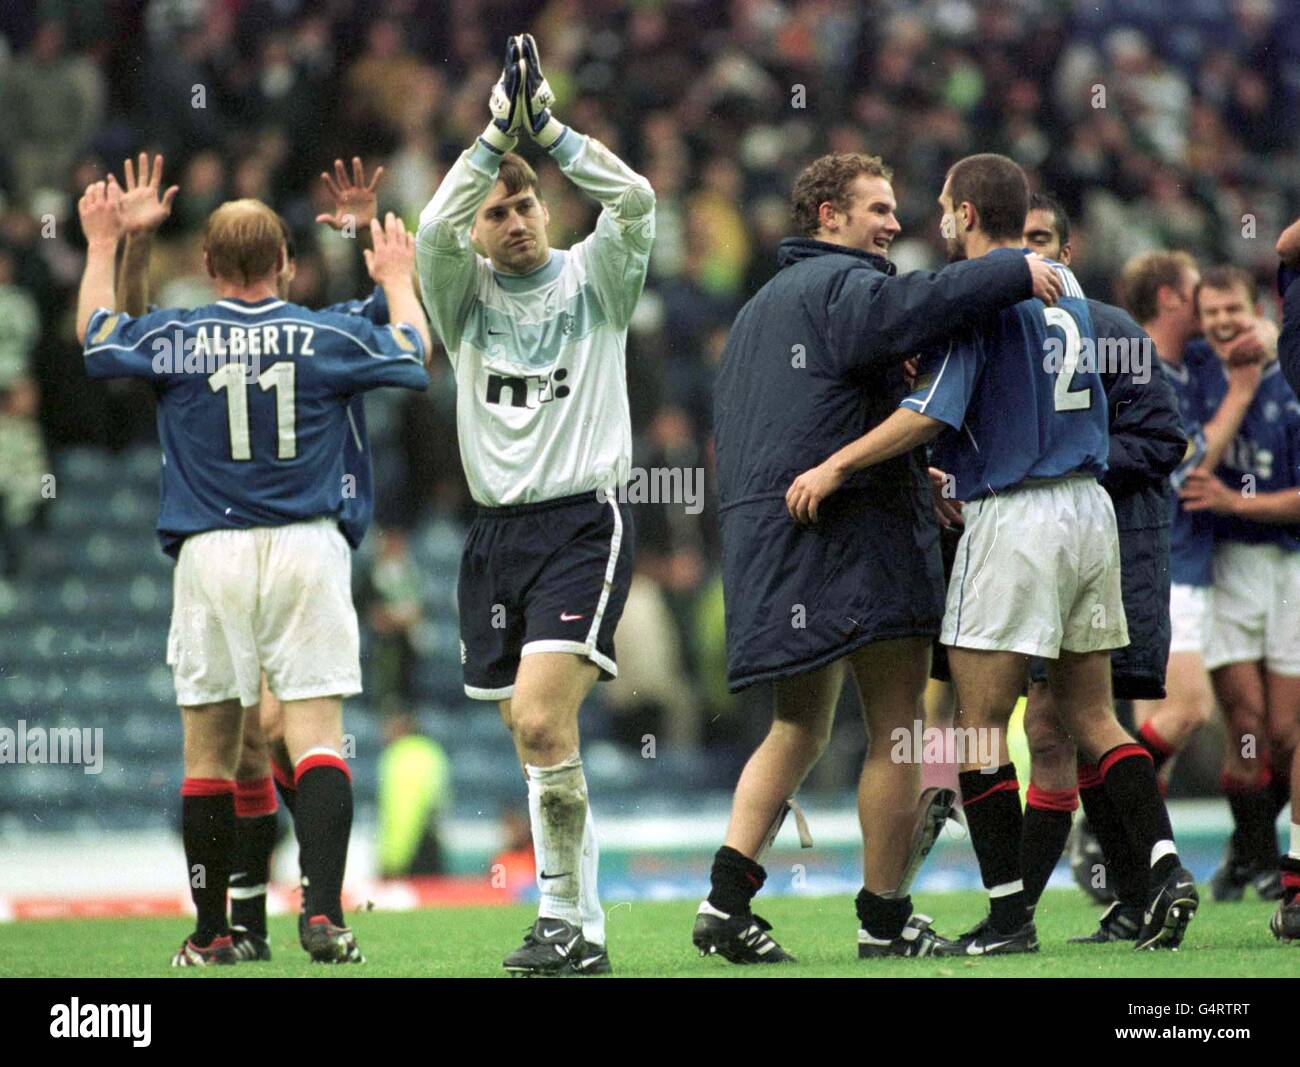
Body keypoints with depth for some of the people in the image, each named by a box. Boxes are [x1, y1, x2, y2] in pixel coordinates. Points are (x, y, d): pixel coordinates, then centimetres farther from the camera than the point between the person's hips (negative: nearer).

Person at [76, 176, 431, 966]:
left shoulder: (171, 339, 0)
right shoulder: (329, 337, 0)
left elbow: (94, 333, 21)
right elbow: (415, 348, 19)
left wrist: (103, 245, 34)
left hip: (211, 553, 1)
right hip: (307, 547, 0)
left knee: (210, 748, 7)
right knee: (317, 733, -5)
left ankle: (212, 933, 11)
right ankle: (324, 914, -20)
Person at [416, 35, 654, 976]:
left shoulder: (593, 278, 4)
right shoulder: (465, 295, 9)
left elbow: (636, 200, -14)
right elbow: (432, 229, -12)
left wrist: (547, 128, -18)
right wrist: (497, 133, -19)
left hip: (585, 521, -4)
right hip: (498, 533, 4)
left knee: (541, 719, -20)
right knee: (536, 739, 5)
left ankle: (565, 915, -13)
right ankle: (582, 933, 12)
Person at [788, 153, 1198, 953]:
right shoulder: (1064, 285, 15)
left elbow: (934, 412, -18)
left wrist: (836, 466, -14)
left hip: (1014, 517, -8)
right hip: (1090, 505, 8)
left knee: (981, 724, -2)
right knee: (1091, 715, 12)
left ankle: (1010, 916, -3)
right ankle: (1166, 868, -3)